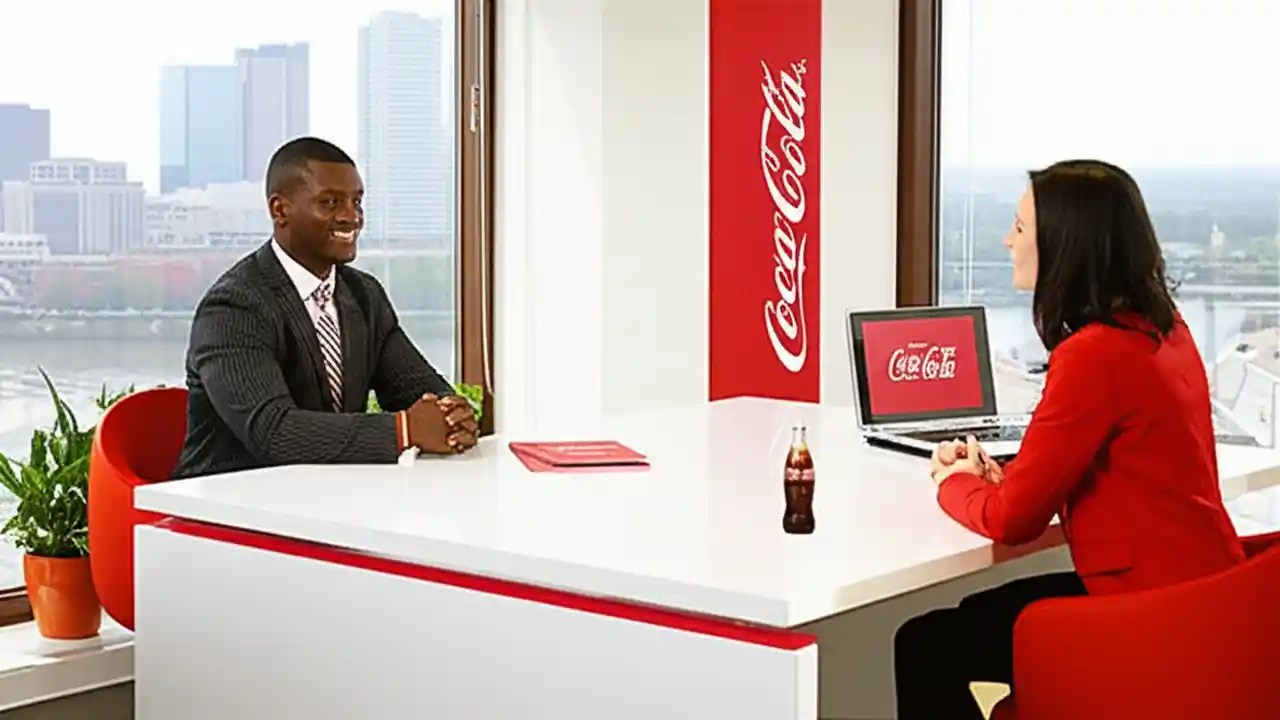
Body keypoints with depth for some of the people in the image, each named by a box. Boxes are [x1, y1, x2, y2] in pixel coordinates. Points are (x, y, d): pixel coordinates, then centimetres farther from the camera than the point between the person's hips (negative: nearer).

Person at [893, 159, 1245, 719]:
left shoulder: (1093, 355, -22)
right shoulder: (1165, 331, 6)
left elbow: (1011, 520, -17)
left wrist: (956, 483, 3)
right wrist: (1003, 476, 6)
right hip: (1195, 589, 10)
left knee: (925, 646, -4)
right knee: (977, 614, 23)